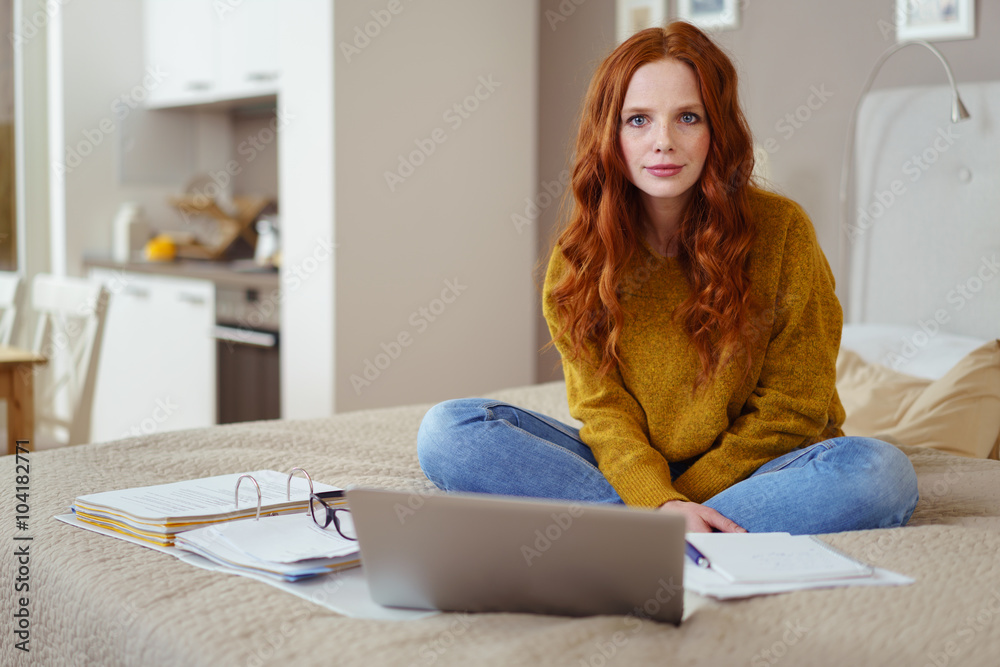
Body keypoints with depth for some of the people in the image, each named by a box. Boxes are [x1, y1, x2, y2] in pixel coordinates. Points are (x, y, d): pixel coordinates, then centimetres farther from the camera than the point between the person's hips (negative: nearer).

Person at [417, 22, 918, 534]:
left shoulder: (780, 229, -8)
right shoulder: (579, 255, -3)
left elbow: (790, 410, -7)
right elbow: (604, 410, -7)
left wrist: (685, 502, -15)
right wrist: (658, 503, -27)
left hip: (755, 468, -1)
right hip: (632, 470, 2)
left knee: (880, 472, -32)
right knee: (449, 431, -18)